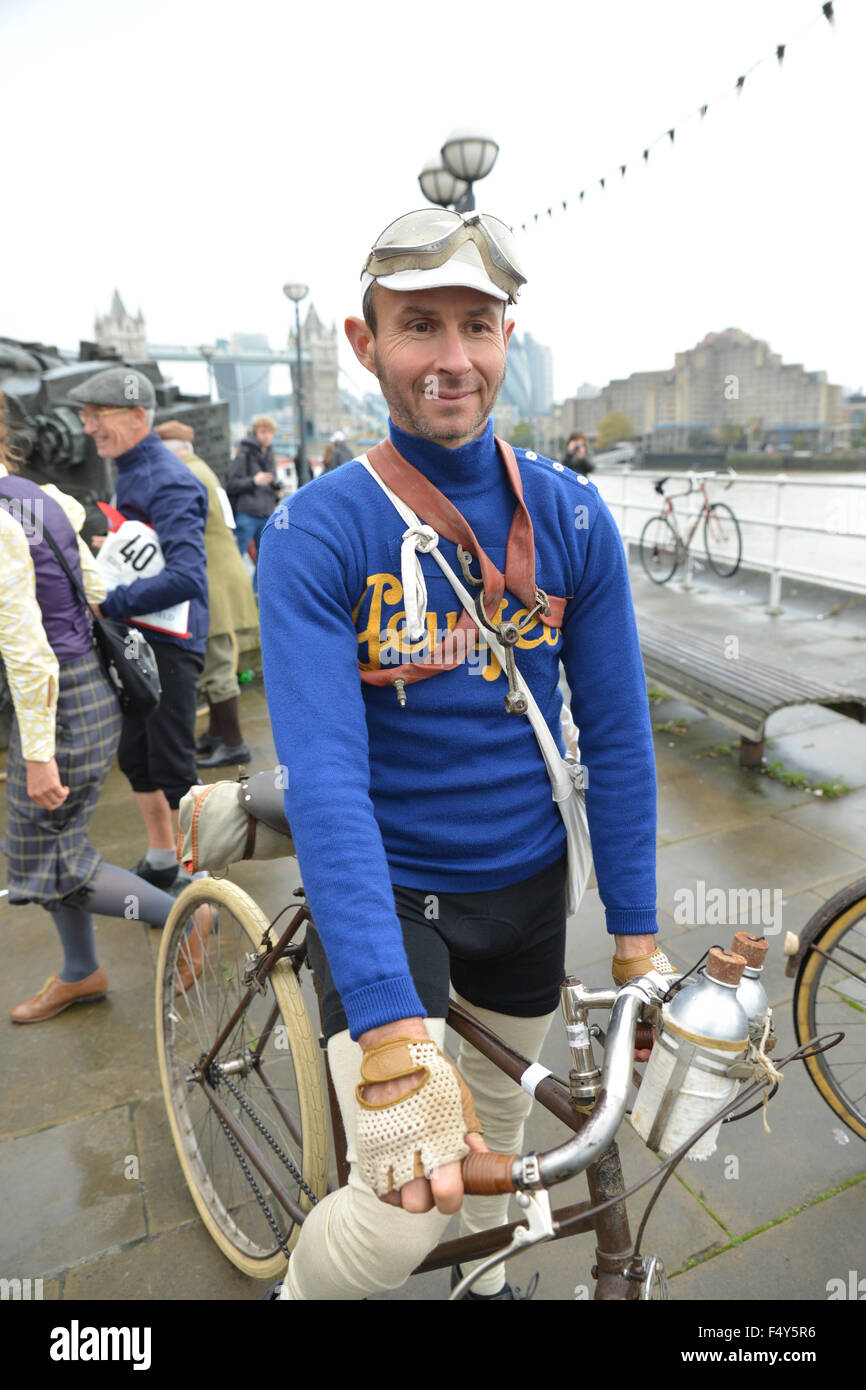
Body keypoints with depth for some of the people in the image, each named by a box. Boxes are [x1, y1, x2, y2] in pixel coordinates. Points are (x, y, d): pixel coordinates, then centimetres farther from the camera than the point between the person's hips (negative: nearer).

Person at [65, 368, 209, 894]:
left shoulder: (168, 481, -18)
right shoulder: (131, 472, 12)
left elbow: (186, 578, -29)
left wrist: (108, 603, -27)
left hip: (170, 643, -10)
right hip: (135, 639, 10)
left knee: (173, 767, -2)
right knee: (135, 757, 18)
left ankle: (197, 880, 14)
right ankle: (160, 862, 35)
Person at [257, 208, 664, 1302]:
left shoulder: (572, 518, -8)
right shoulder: (315, 534, -18)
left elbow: (616, 734, -5)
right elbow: (324, 775, -27)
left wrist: (636, 935, -4)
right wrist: (392, 1033, -34)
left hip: (525, 884, 4)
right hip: (384, 886, -3)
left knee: (495, 1123, 23)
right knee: (400, 1210, -12)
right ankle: (304, 1286, 26)